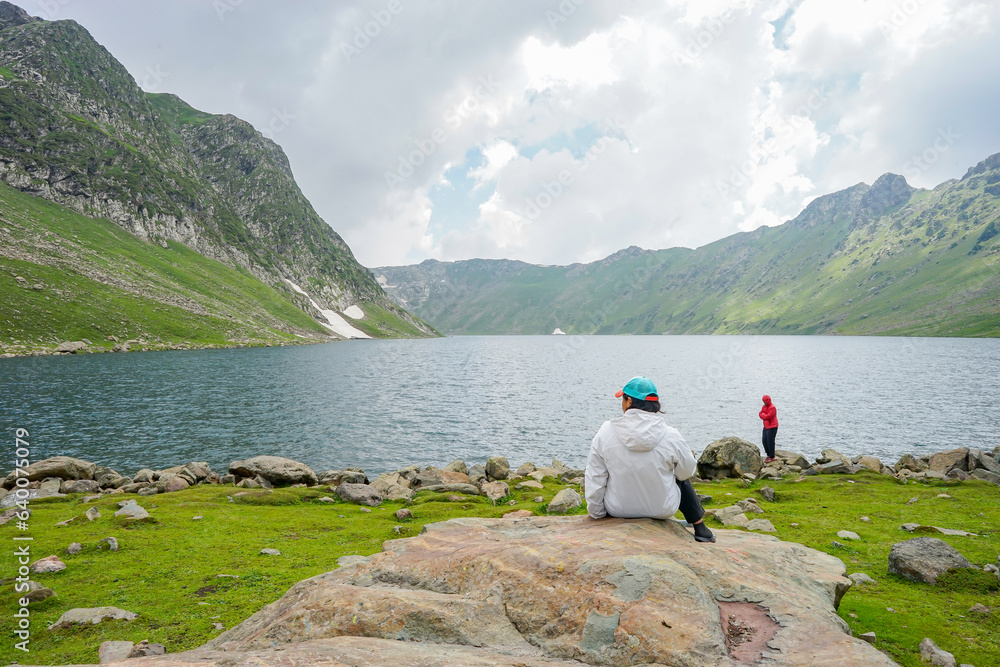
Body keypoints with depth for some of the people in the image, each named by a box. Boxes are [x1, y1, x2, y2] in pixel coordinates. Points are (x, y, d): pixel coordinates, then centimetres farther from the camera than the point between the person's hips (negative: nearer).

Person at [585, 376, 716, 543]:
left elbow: (594, 479, -10)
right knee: (682, 479, 31)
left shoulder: (606, 432, -17)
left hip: (617, 510, 0)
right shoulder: (670, 435, -20)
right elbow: (687, 471, -3)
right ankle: (700, 529, 42)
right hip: (662, 509, 0)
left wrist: (597, 514, 5)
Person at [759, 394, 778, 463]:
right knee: (764, 440, 11)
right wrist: (765, 416, -14)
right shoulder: (764, 406, 9)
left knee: (770, 442, -6)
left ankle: (772, 457, 5)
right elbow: (760, 414, 3)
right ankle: (769, 455, 24)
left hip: (772, 427, -9)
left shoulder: (772, 408, -18)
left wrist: (763, 415, -5)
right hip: (766, 426, 9)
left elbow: (767, 416, -23)